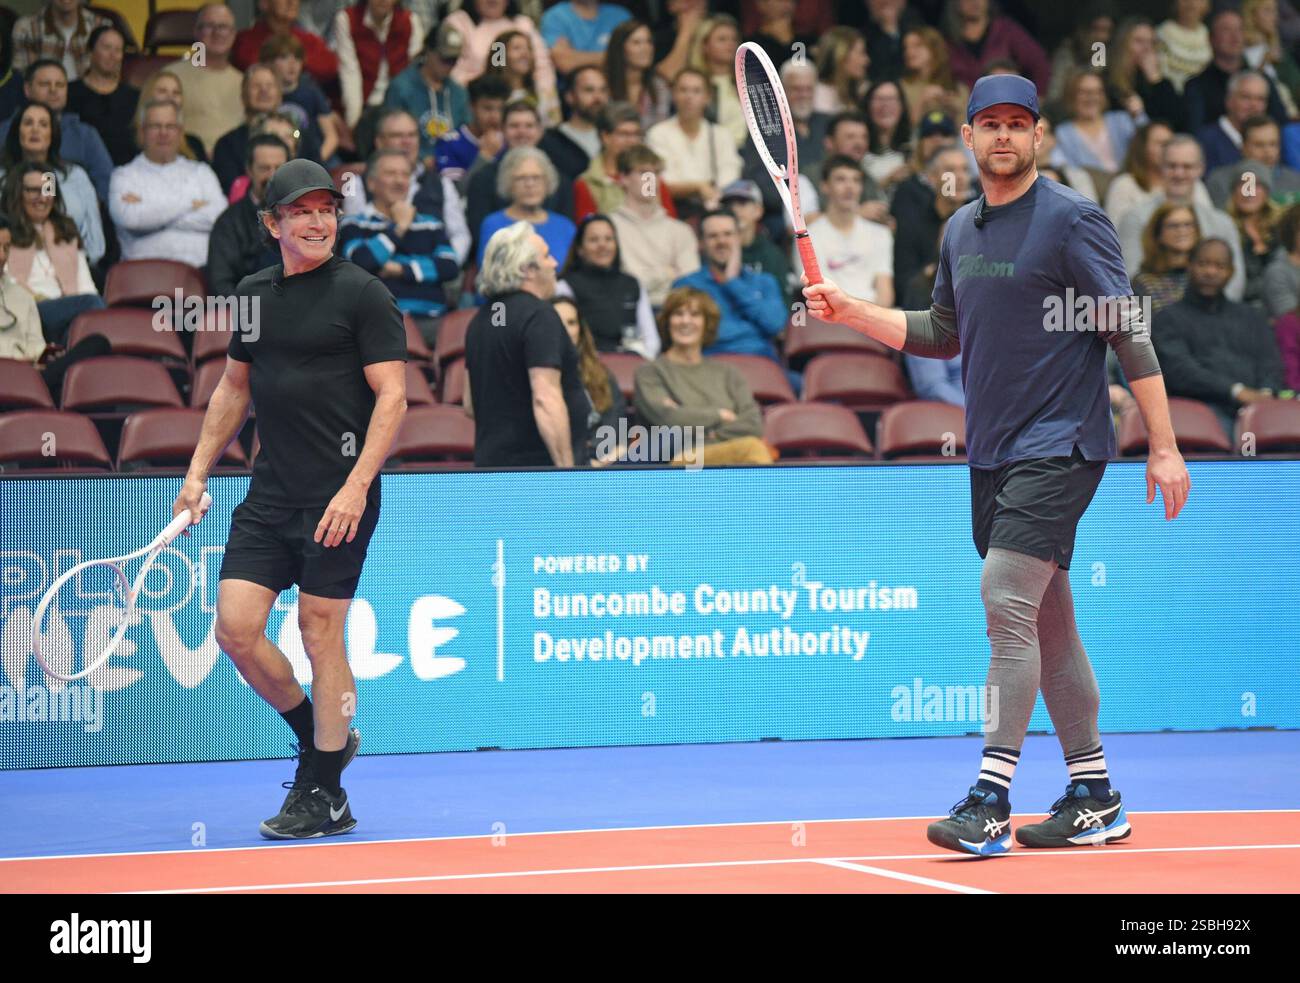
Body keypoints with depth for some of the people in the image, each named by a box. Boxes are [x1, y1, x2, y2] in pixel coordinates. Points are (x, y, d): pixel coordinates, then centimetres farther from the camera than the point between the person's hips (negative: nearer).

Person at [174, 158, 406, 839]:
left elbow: (391, 396, -9)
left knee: (321, 632, -2)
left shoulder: (363, 294, -5)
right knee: (235, 628, -2)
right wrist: (199, 470, 18)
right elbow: (234, 387, 24)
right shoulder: (254, 294, 12)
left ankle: (324, 794, 9)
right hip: (268, 496, 6)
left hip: (338, 500, -6)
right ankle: (322, 737, 21)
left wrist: (356, 487, -18)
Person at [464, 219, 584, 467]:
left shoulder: (482, 319, 14)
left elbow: (470, 404, 21)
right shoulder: (539, 316, -13)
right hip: (539, 464, -9)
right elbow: (546, 399, -22)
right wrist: (567, 468, -23)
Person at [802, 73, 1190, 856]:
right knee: (1045, 621, 10)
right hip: (992, 453, 8)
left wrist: (1164, 447, -14)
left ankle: (991, 800, -18)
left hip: (1059, 446, -8)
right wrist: (850, 310, 11)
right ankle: (1095, 798, 18)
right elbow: (942, 335, 23)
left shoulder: (1072, 220, -10)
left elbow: (1131, 334, -11)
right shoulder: (962, 230, 12)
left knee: (1007, 599, -17)